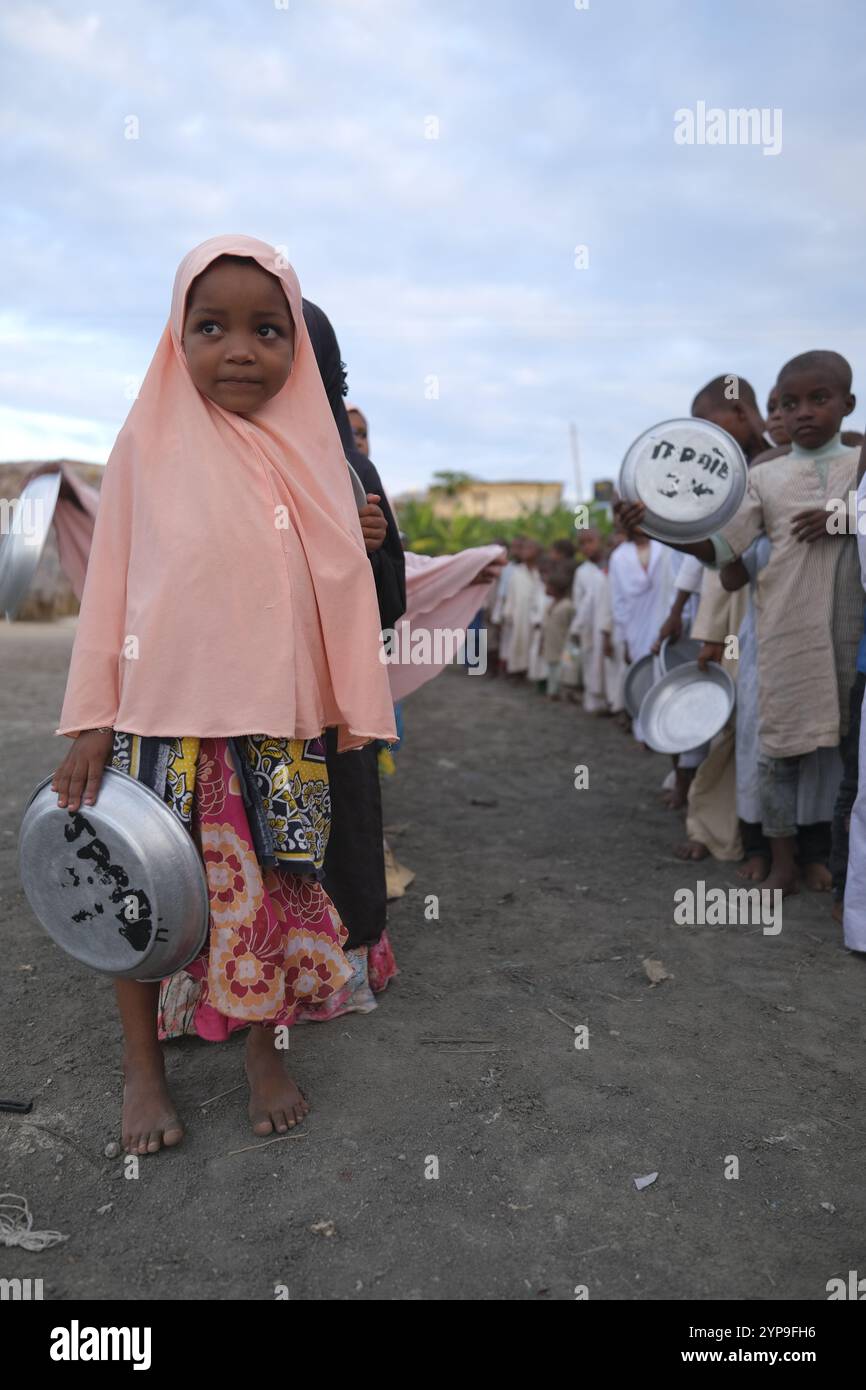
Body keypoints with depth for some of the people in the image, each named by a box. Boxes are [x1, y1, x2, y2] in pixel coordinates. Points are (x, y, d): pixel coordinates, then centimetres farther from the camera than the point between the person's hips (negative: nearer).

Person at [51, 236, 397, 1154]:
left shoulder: (311, 450, 4)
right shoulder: (150, 441, -1)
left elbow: (341, 589, 6)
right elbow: (110, 585, 1)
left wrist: (355, 715, 5)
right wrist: (92, 722, -2)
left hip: (280, 721, 2)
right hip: (160, 716, -1)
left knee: (275, 889, 9)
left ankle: (264, 1051, 31)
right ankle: (142, 1067, 29)